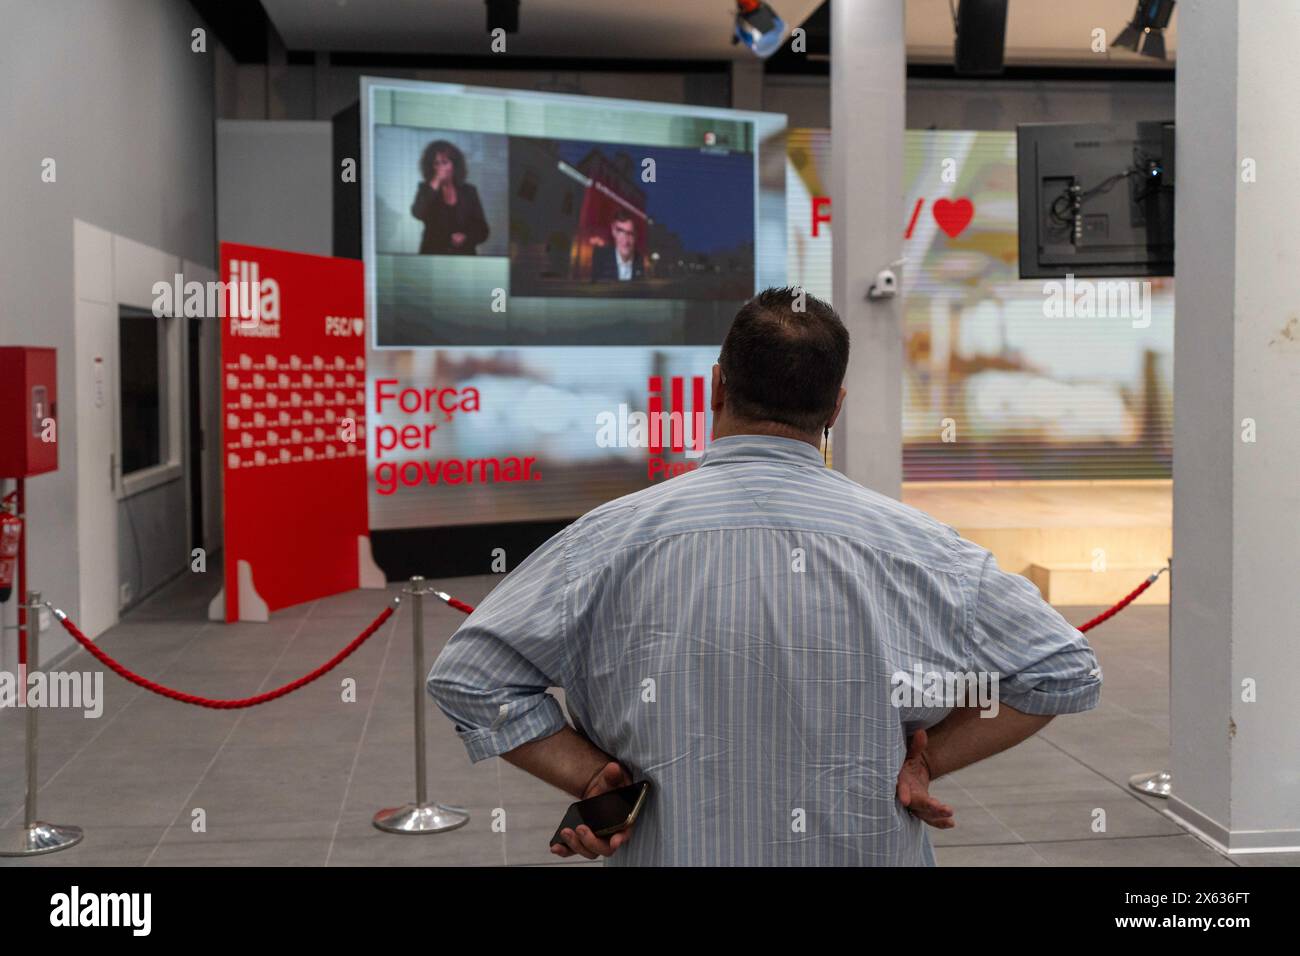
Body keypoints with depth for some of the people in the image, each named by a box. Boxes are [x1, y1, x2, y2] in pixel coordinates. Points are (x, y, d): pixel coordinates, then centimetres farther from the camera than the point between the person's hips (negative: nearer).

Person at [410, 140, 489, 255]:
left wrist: (466, 237, -10)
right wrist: (435, 185, -15)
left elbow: (482, 231, 10)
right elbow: (418, 214, -14)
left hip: (463, 256, 1)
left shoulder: (468, 191, 9)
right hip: (433, 255, -1)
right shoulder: (426, 189, 6)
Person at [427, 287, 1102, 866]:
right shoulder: (909, 542, -7)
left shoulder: (616, 537, -10)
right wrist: (927, 759, 0)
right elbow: (1064, 673, -1)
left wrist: (593, 779, -6)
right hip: (865, 850, 1)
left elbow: (468, 676, -8)